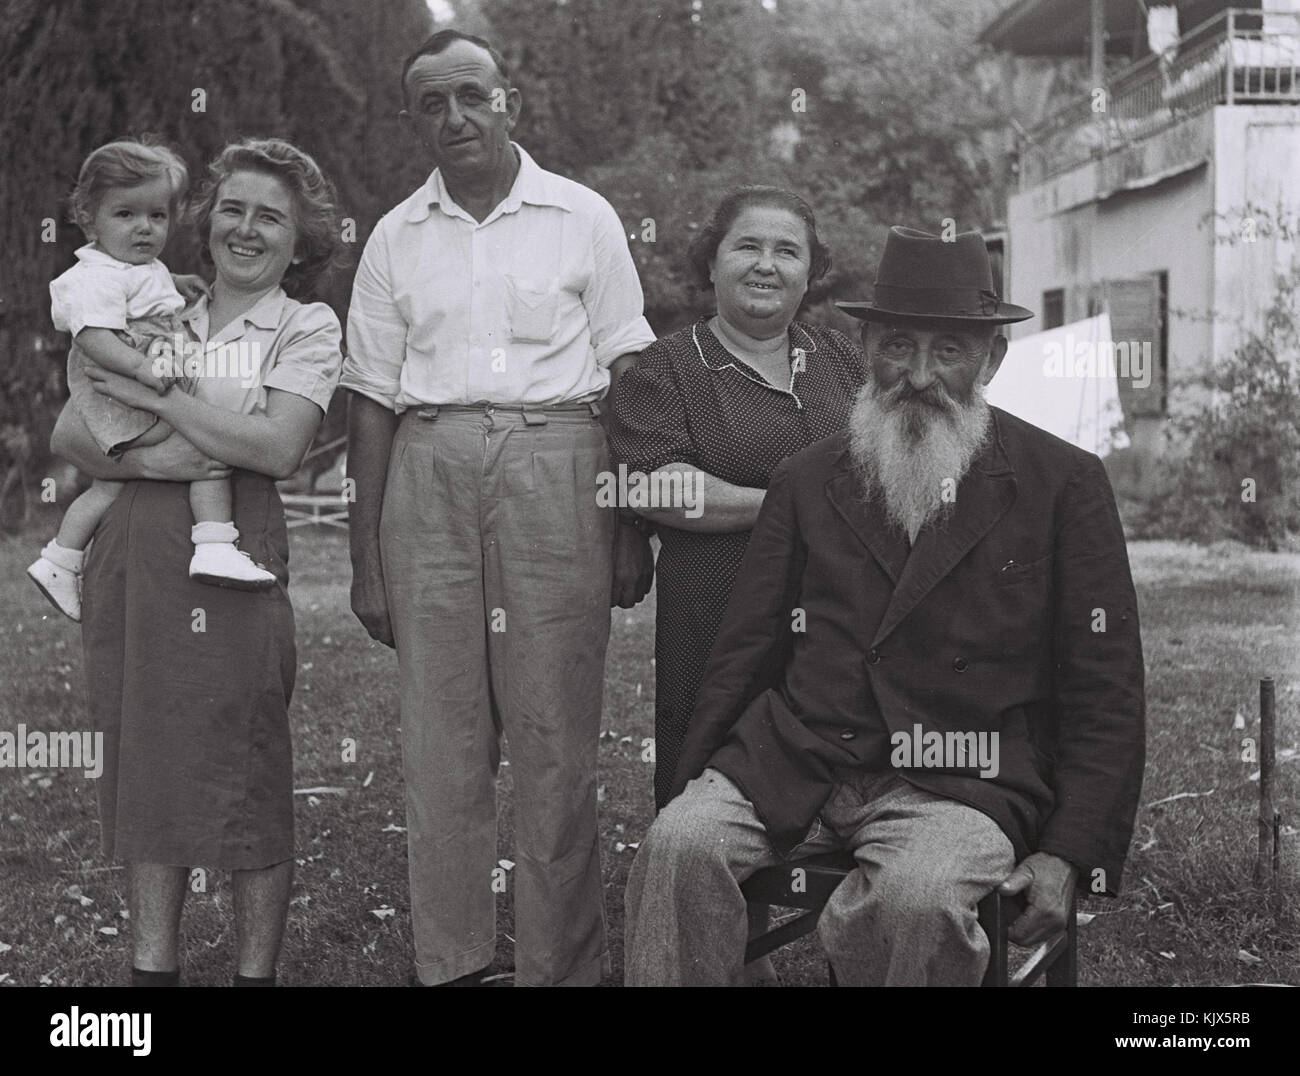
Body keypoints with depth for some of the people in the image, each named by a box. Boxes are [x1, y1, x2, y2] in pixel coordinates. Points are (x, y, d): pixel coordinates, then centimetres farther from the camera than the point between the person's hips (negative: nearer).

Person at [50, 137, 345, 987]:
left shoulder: (307, 328, 5)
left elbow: (277, 446, -11)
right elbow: (69, 433, 7)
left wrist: (160, 396, -8)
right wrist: (144, 458, -11)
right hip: (134, 551, 4)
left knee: (246, 765, -1)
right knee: (146, 756, 7)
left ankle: (257, 970, 10)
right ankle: (153, 963, 18)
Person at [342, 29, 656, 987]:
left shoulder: (582, 218, 7)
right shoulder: (396, 240, 13)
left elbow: (628, 380, 5)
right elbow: (373, 404, 12)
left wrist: (633, 529, -3)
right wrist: (366, 562, 7)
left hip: (555, 467, -2)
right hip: (429, 477, 2)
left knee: (557, 737, -3)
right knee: (441, 737, 3)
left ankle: (563, 964, 6)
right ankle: (451, 961, 13)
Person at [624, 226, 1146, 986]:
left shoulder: (1065, 486, 5)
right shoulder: (807, 481, 15)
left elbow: (1106, 694, 3)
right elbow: (746, 652, 16)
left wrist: (1070, 855, -7)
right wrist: (693, 788, 4)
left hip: (959, 782, -2)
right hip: (791, 768, 3)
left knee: (917, 895, -33)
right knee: (680, 844, -25)